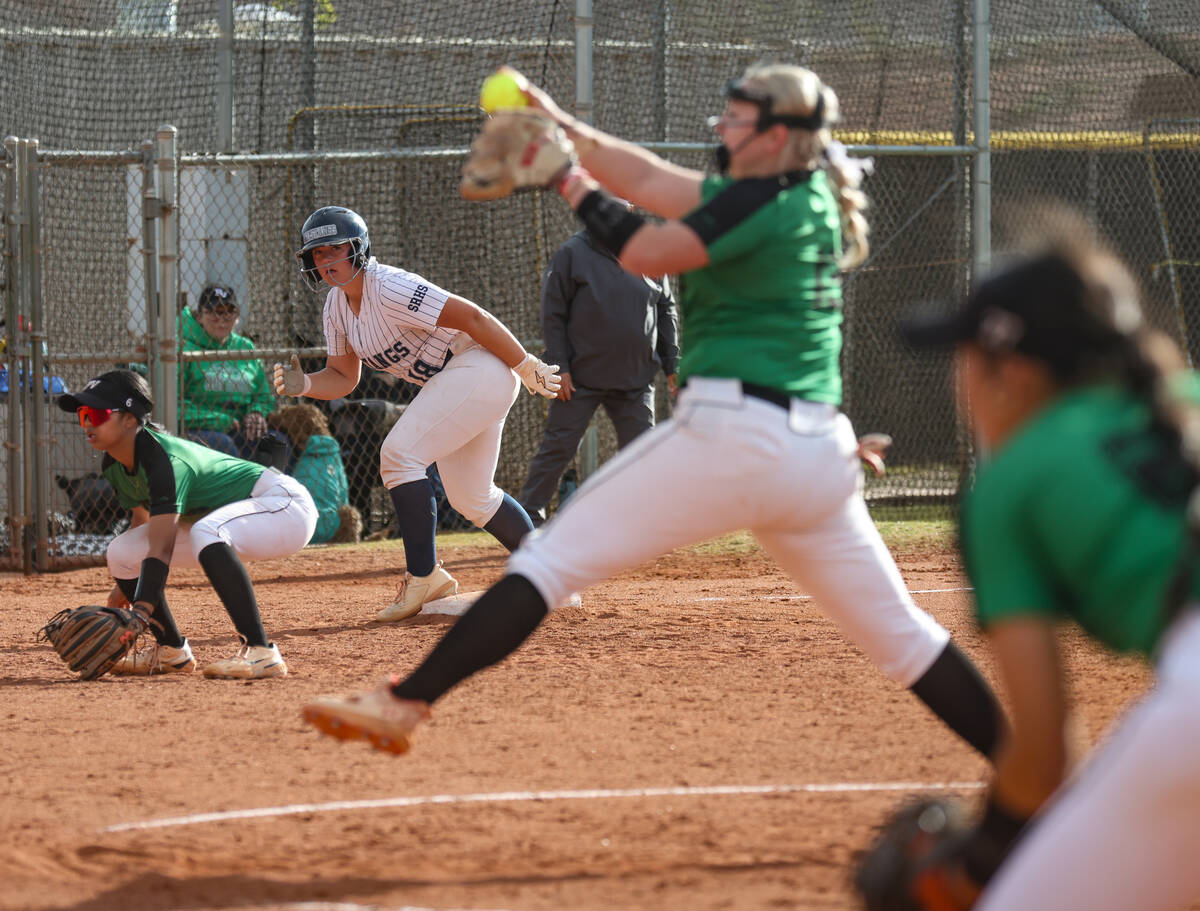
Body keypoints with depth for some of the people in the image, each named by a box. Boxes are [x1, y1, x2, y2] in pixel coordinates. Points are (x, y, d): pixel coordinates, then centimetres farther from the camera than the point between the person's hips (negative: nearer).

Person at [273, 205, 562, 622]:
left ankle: (424, 576, -16)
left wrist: (529, 369, -20)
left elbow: (472, 317, -24)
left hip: (483, 366, -10)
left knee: (400, 453, -21)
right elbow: (343, 377, 10)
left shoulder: (390, 290, -25)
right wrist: (303, 384, -11)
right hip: (447, 383, 10)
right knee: (471, 498, 16)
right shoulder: (337, 305, 3)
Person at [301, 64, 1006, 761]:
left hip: (732, 433, -8)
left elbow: (647, 252, -8)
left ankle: (405, 704, -9)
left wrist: (577, 189, 6)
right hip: (822, 454, 8)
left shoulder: (764, 200, -7)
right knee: (899, 629, 13)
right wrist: (565, 127, 21)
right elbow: (656, 185, 22)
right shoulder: (809, 198, 18)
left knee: (552, 556, -5)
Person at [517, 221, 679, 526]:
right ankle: (529, 518, 1)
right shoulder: (571, 254, -3)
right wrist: (560, 366, -11)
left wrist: (671, 364, 10)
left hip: (636, 379, 3)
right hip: (581, 376, -3)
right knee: (558, 448, -4)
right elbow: (552, 314, -4)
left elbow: (666, 311, 15)